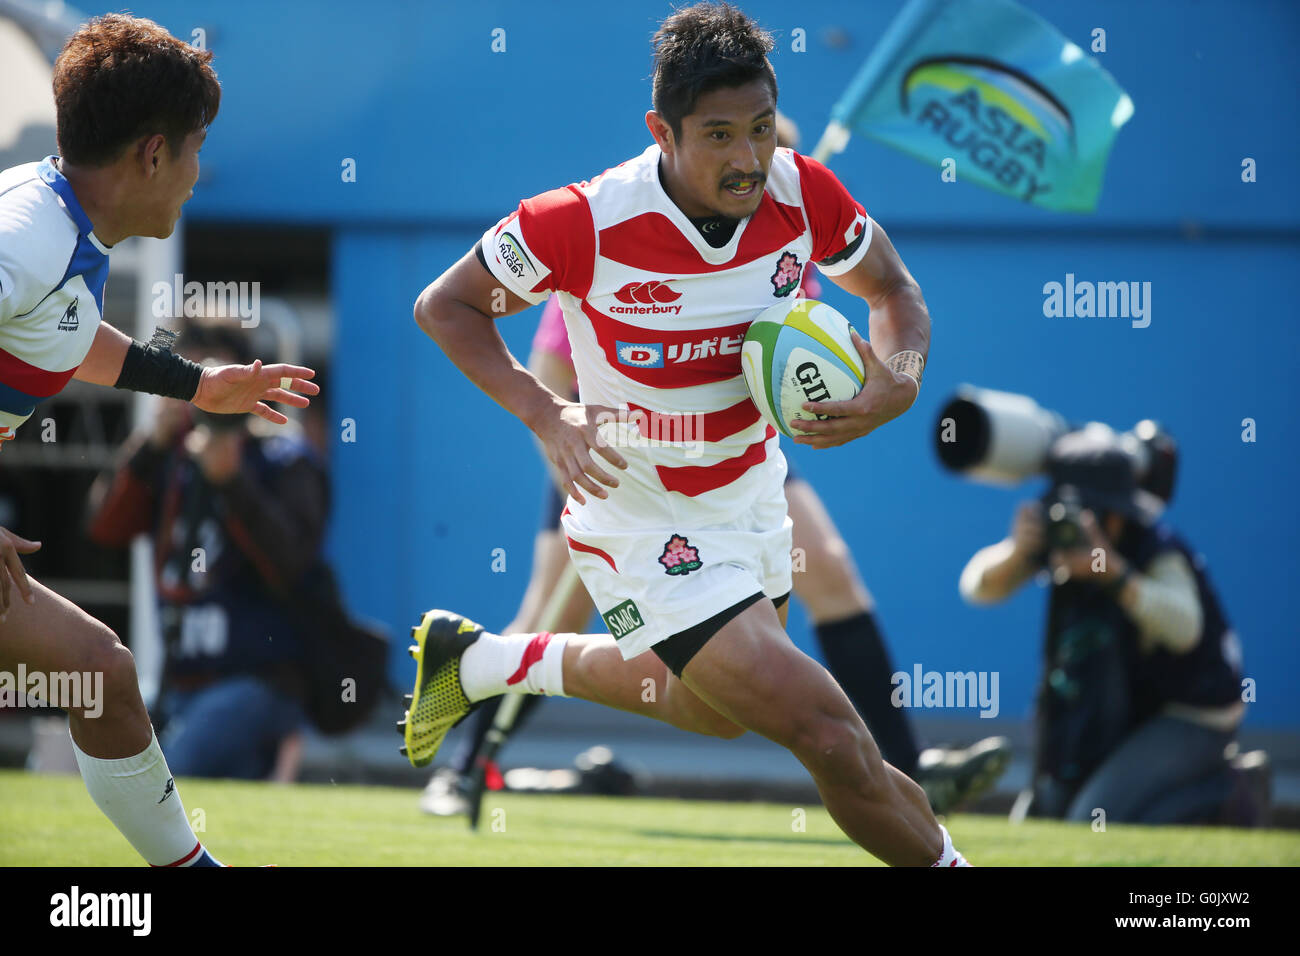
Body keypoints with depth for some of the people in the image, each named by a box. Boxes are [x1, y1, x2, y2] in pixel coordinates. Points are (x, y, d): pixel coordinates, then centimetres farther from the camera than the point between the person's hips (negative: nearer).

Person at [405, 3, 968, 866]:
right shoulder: (584, 224, -27)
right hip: (645, 528, -6)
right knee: (830, 736, -18)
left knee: (717, 711, 31)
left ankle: (486, 662, 47)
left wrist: (900, 382, -19)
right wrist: (547, 415, -26)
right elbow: (446, 307, -12)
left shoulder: (802, 194, -16)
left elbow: (893, 290, 3)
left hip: (750, 495, 6)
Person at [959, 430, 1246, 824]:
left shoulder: (1159, 551, -27)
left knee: (1092, 822, -25)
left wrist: (1113, 572, -57)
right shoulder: (1057, 533, -10)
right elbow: (979, 586, -16)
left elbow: (1183, 628, -44)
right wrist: (1017, 554, -38)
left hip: (1193, 717, -7)